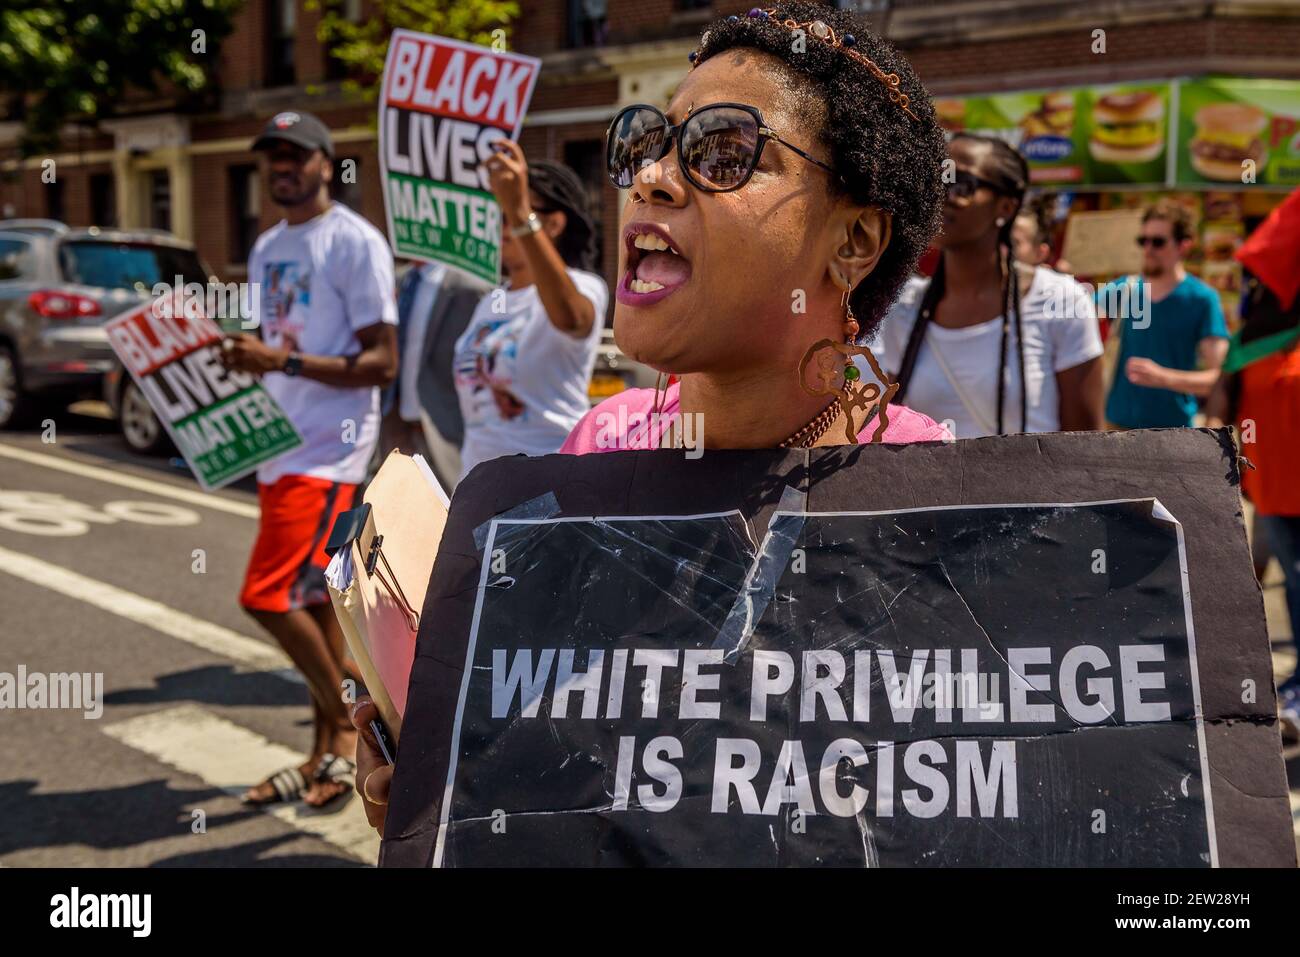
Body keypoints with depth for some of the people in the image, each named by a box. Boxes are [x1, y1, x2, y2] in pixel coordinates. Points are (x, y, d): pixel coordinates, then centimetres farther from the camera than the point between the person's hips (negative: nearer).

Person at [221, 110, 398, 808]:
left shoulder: (354, 242, -10)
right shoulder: (267, 248, 17)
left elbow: (381, 362, -16)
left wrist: (283, 361, -24)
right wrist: (241, 358, 4)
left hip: (328, 449, -8)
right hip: (279, 447, 8)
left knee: (268, 596, -14)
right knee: (312, 599, 12)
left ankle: (344, 728, 5)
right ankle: (326, 754, 21)